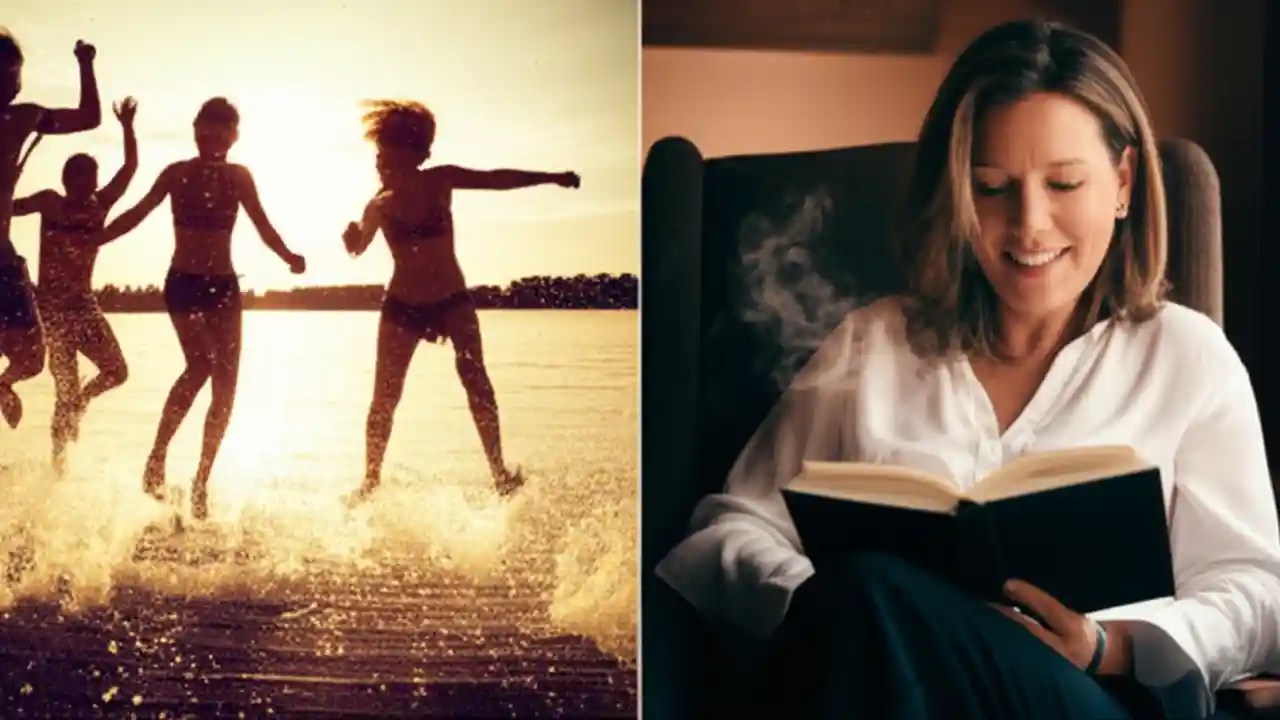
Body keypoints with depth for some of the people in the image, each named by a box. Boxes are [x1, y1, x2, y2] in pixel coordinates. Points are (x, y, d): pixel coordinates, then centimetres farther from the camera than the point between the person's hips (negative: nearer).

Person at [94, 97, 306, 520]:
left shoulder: (239, 177, 5)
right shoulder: (177, 174, 0)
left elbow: (262, 226, 2)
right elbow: (139, 214, 1)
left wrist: (288, 257, -12)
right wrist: (89, 243, -6)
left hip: (224, 286, 3)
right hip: (183, 283, -3)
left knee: (225, 384, 0)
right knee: (200, 365, -26)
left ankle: (201, 483, 10)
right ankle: (157, 457, -16)